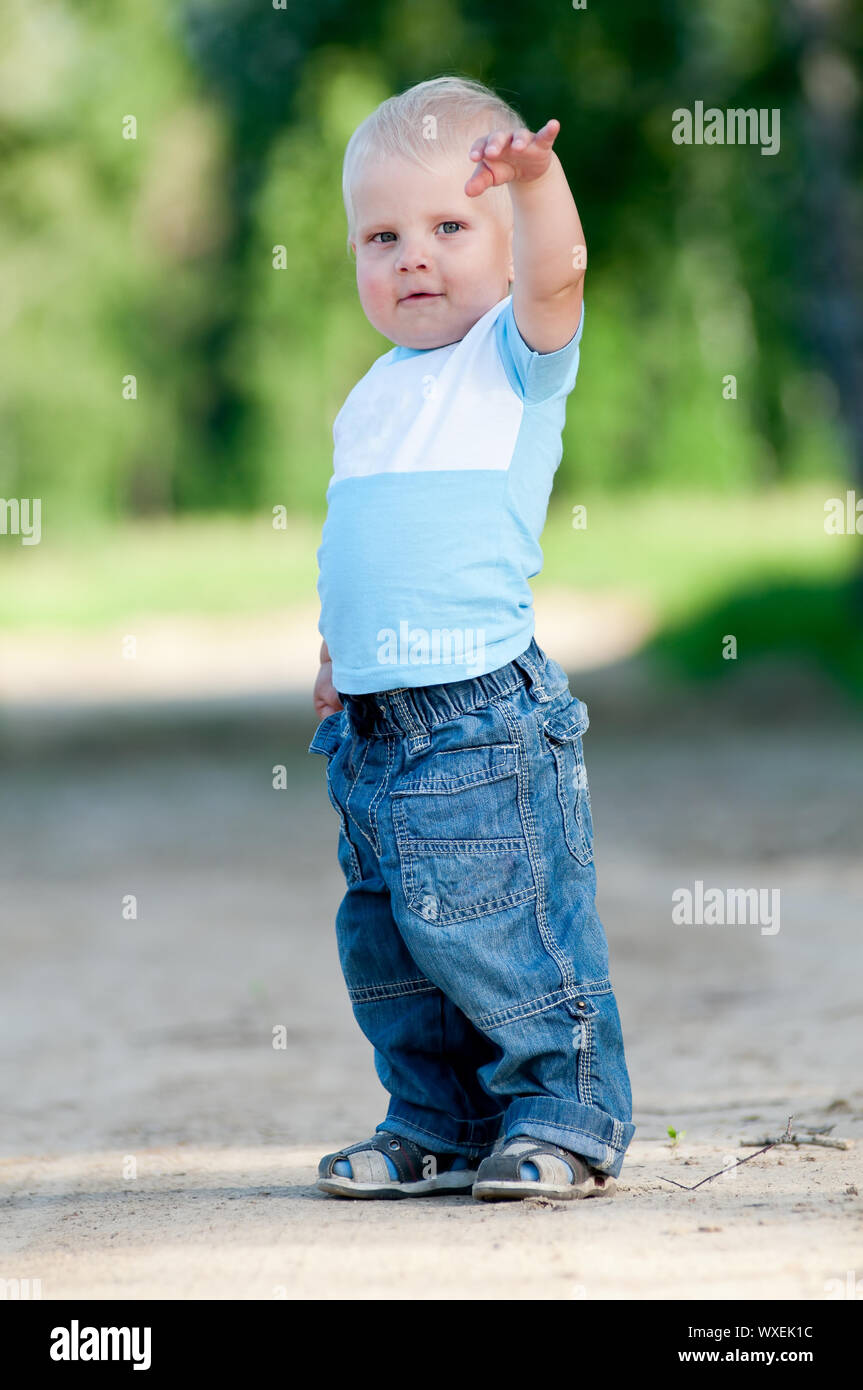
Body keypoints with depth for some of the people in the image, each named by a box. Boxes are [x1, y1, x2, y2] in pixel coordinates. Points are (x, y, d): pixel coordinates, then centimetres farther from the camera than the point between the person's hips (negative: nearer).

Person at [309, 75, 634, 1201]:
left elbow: (556, 273, -23)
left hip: (482, 715, -8)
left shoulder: (516, 353, -2)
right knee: (385, 938, 12)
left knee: (488, 924, -9)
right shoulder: (377, 393, 18)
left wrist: (536, 179, -39)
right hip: (373, 720, 8)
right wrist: (337, 653, 19)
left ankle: (565, 1117, 3)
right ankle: (436, 1122, 25)